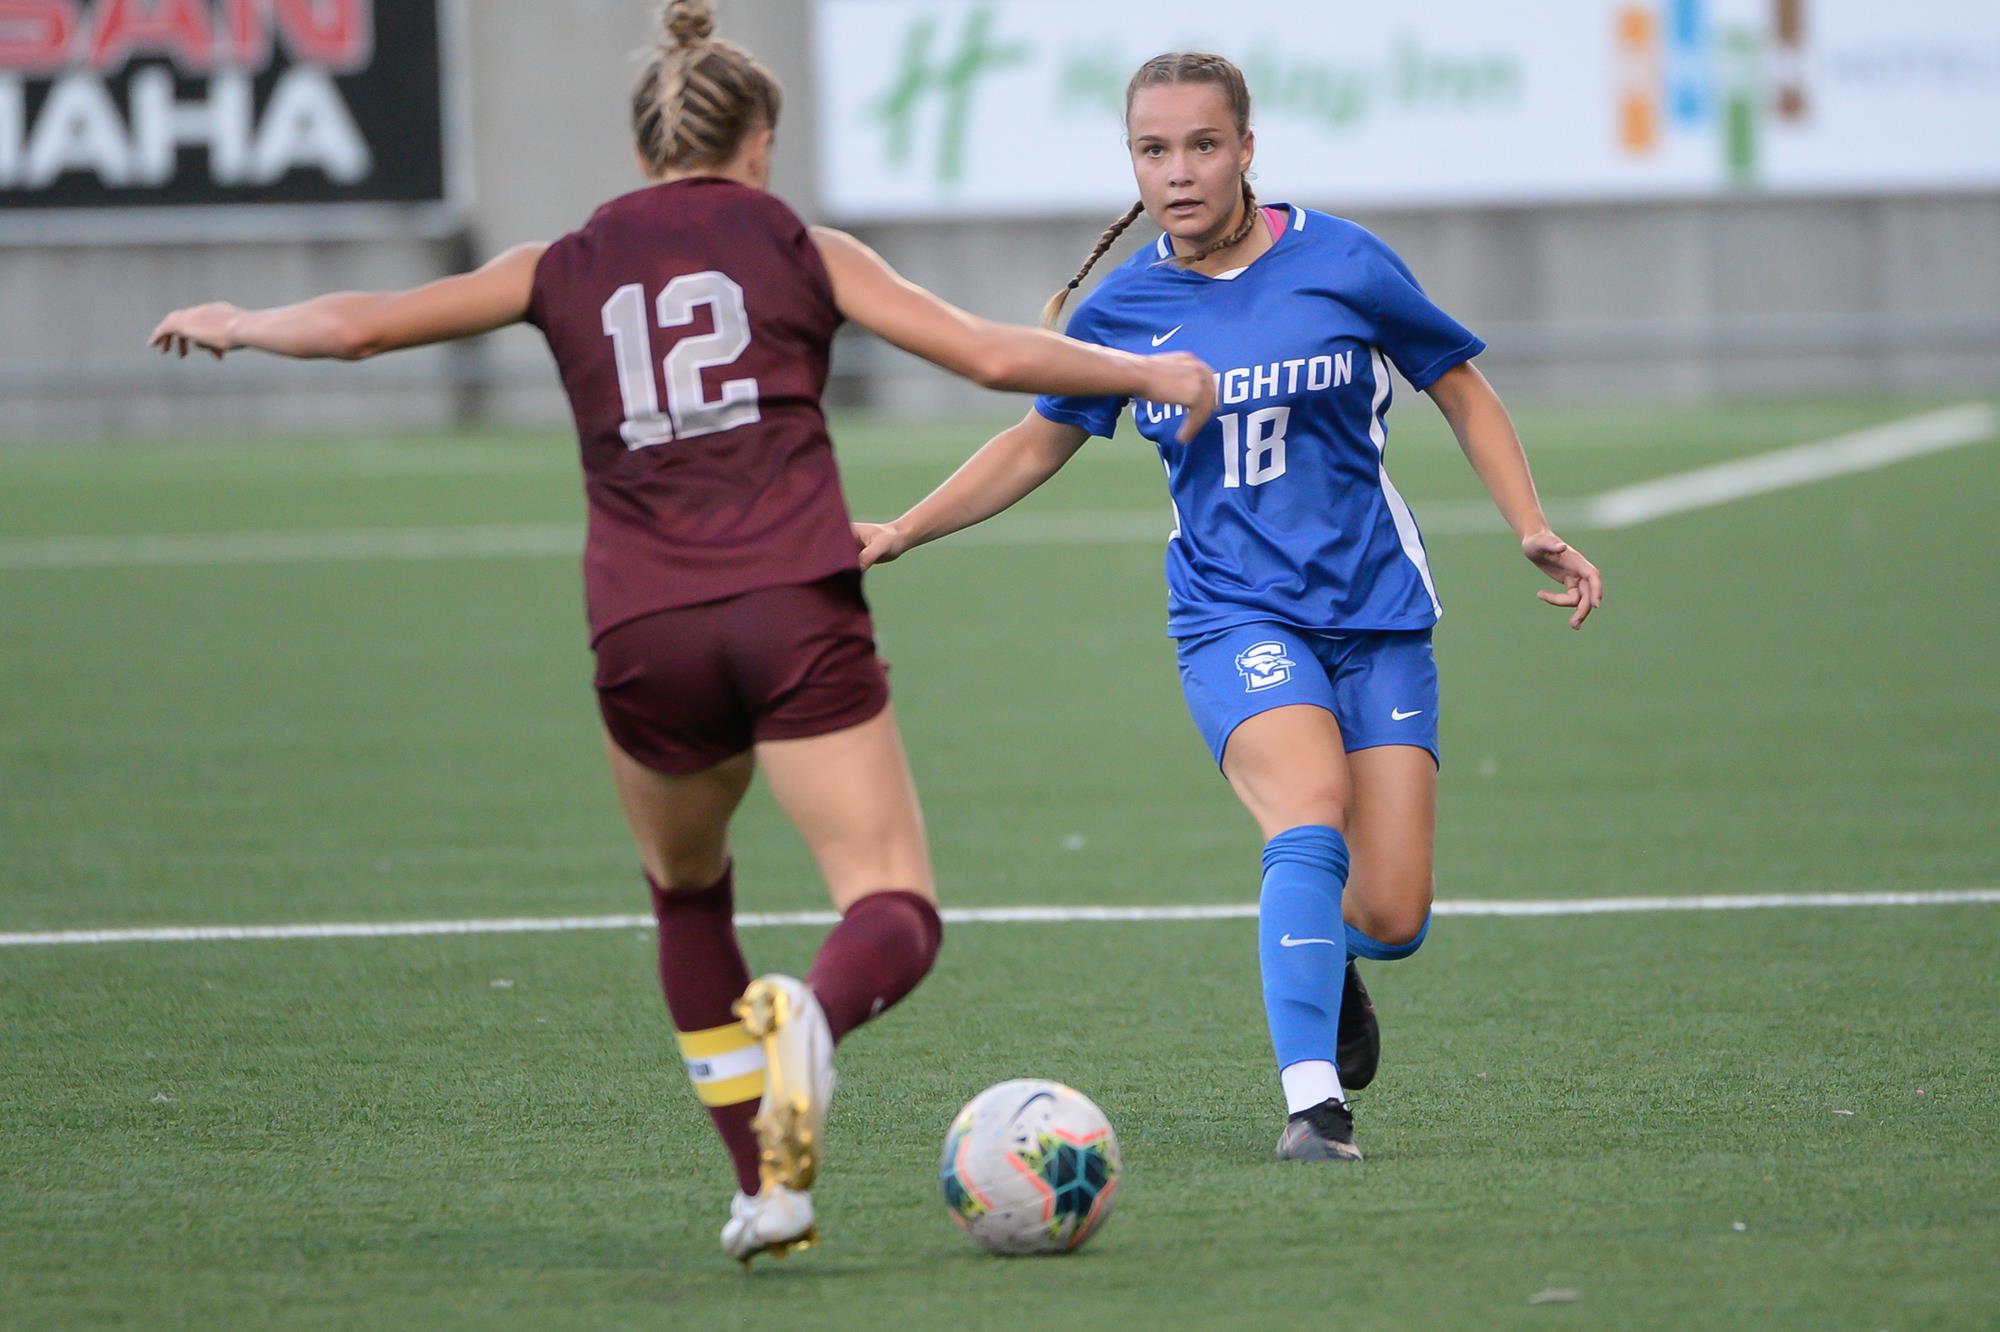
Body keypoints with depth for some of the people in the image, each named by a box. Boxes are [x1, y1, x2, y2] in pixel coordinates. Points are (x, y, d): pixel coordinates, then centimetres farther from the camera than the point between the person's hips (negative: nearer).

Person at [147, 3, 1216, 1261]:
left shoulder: (569, 269, 15)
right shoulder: (799, 248, 11)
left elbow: (357, 323, 16)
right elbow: (992, 353, 6)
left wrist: (237, 324, 35)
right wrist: (1151, 371, 20)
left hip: (646, 636, 3)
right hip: (797, 613, -2)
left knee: (686, 892, 27)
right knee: (898, 914, -3)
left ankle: (767, 1188, 19)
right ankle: (808, 1016, -39)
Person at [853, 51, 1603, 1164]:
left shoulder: (1343, 264, -4)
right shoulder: (1119, 310, 0)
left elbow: (1462, 388, 9)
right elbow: (1041, 443, 16)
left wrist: (1535, 531, 0)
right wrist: (901, 533, 9)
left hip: (1378, 616, 0)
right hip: (1235, 620, 0)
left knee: (1392, 919, -6)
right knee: (1311, 814, -30)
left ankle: (1327, 963, 32)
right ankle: (1313, 1102, -29)